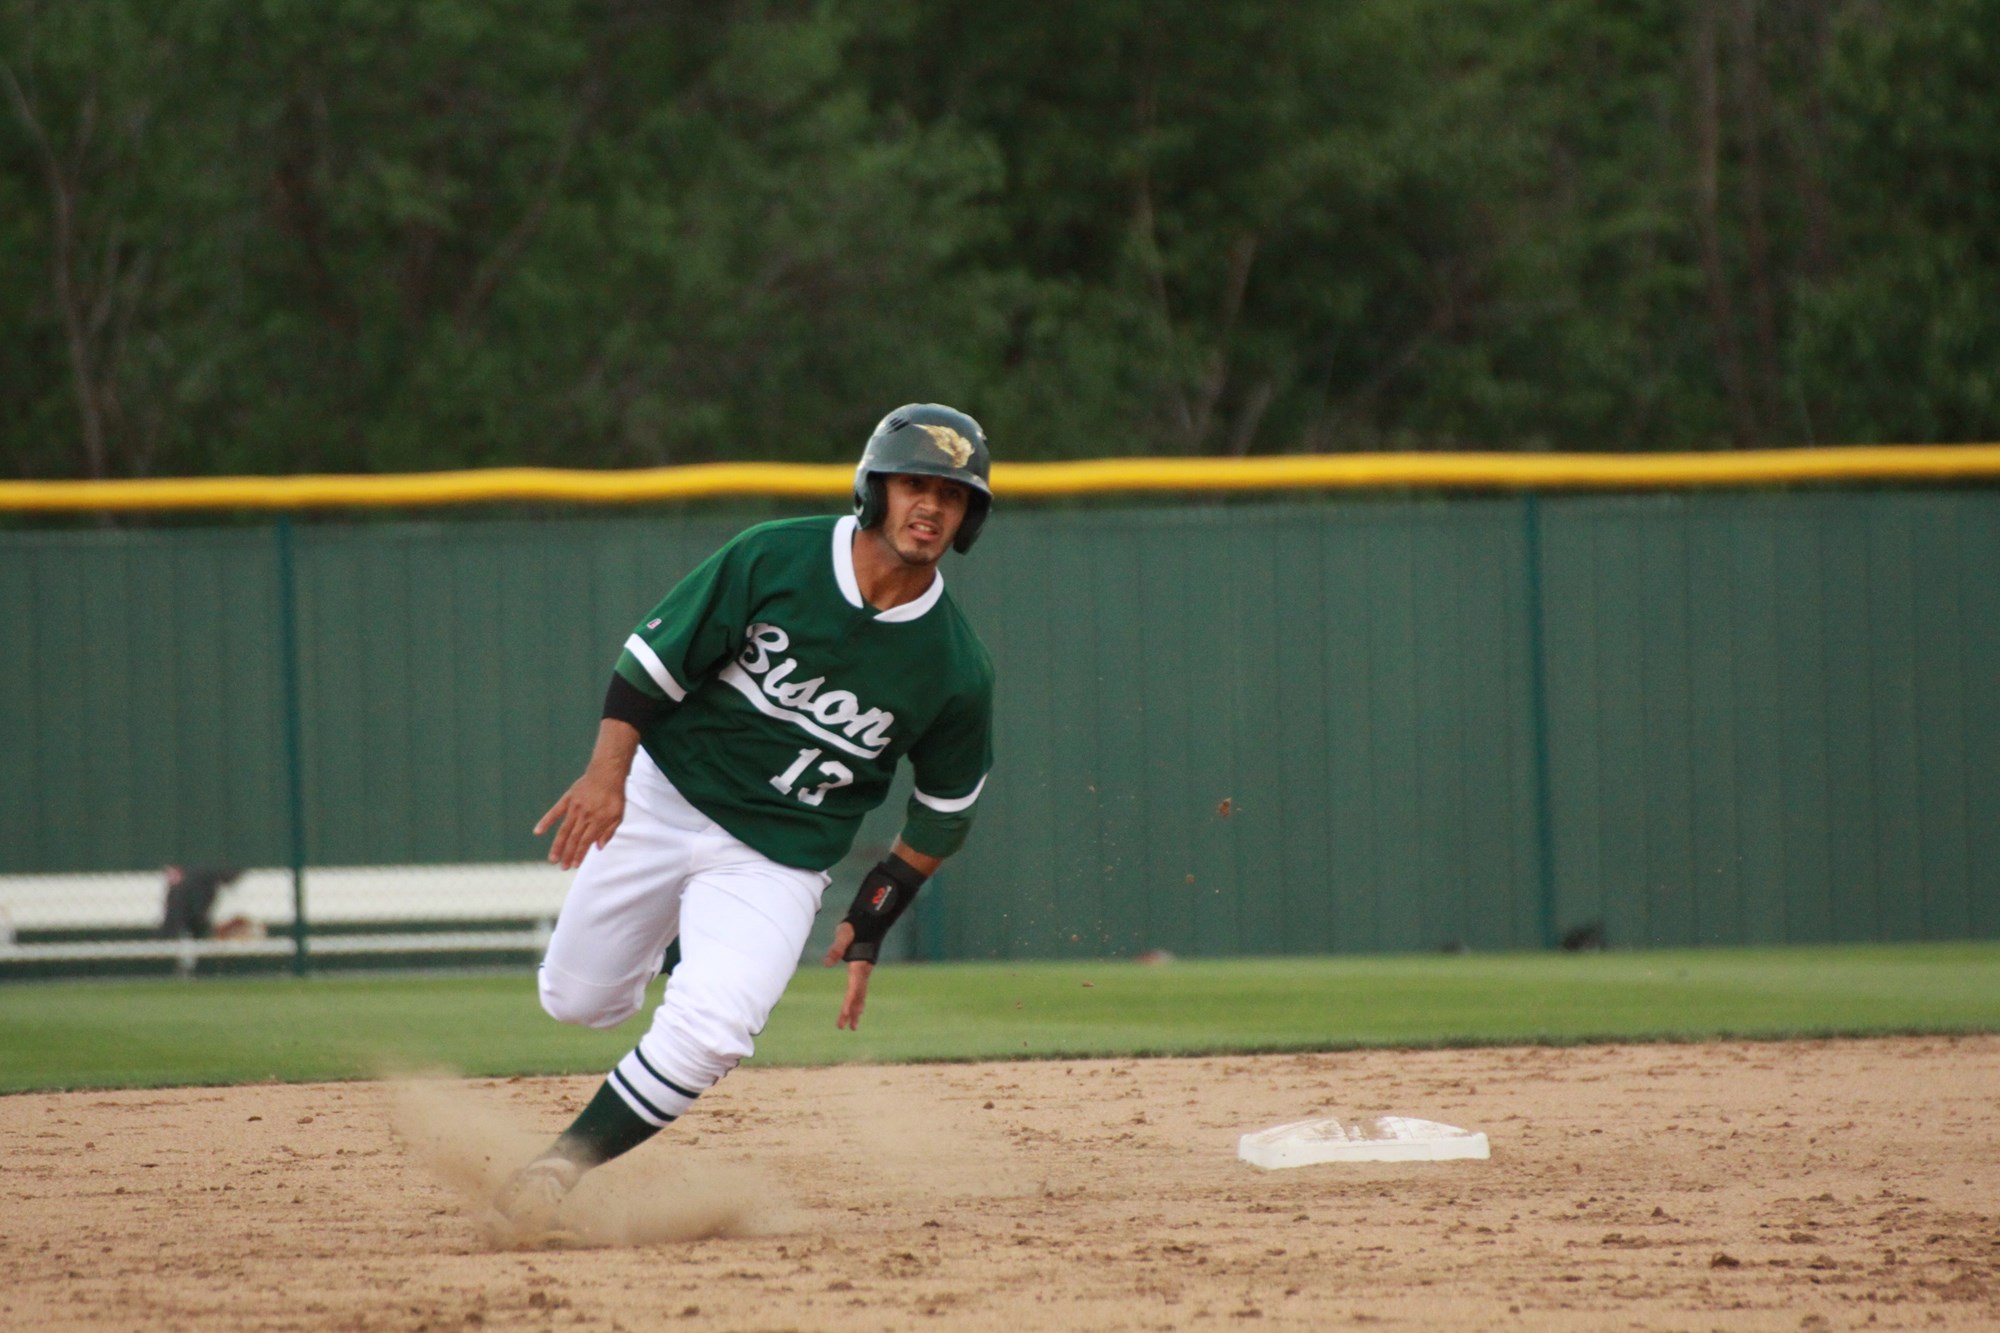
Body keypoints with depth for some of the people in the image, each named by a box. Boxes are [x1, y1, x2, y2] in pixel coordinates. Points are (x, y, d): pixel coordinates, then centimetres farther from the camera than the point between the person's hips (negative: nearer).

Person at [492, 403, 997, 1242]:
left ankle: (553, 1173, -12)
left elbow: (945, 811, 3)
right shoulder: (773, 561, -14)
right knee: (577, 1000, 11)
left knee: (707, 1032, -23)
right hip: (665, 796, 1)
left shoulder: (957, 669, -11)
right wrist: (608, 768, -25)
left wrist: (870, 923, 2)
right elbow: (655, 656, -9)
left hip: (780, 858, -1)